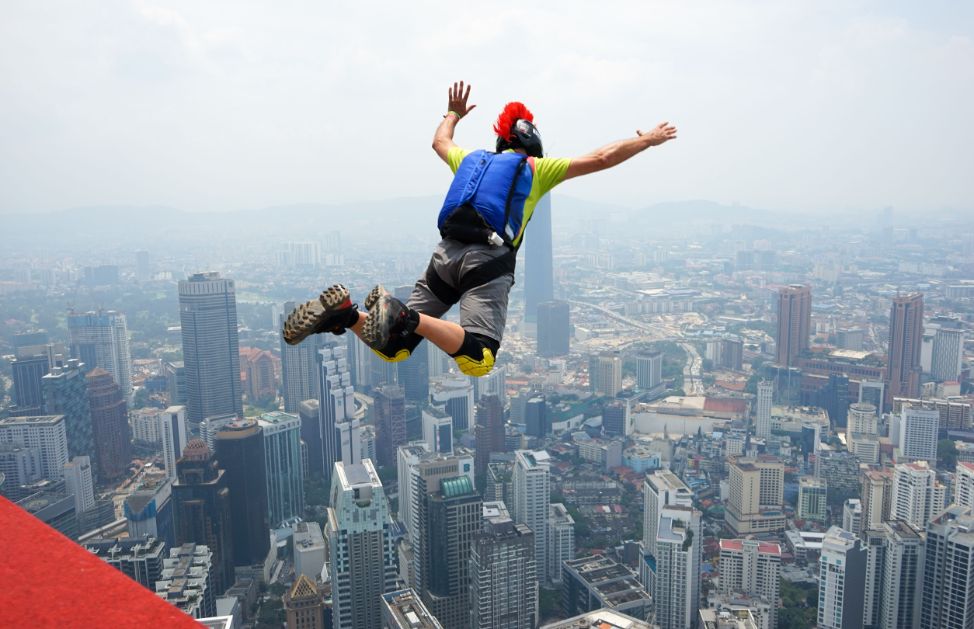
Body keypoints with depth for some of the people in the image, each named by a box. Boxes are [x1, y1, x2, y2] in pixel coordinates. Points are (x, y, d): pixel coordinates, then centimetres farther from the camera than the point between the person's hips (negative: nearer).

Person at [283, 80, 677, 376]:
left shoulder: (472, 159, 25)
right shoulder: (536, 168, 13)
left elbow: (439, 142, 48)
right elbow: (601, 159, 10)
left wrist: (454, 113, 65)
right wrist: (647, 141, 24)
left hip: (445, 255, 6)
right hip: (489, 262, -5)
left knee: (394, 349, 8)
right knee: (478, 362, -17)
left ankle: (344, 312, -20)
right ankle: (407, 317, -35)